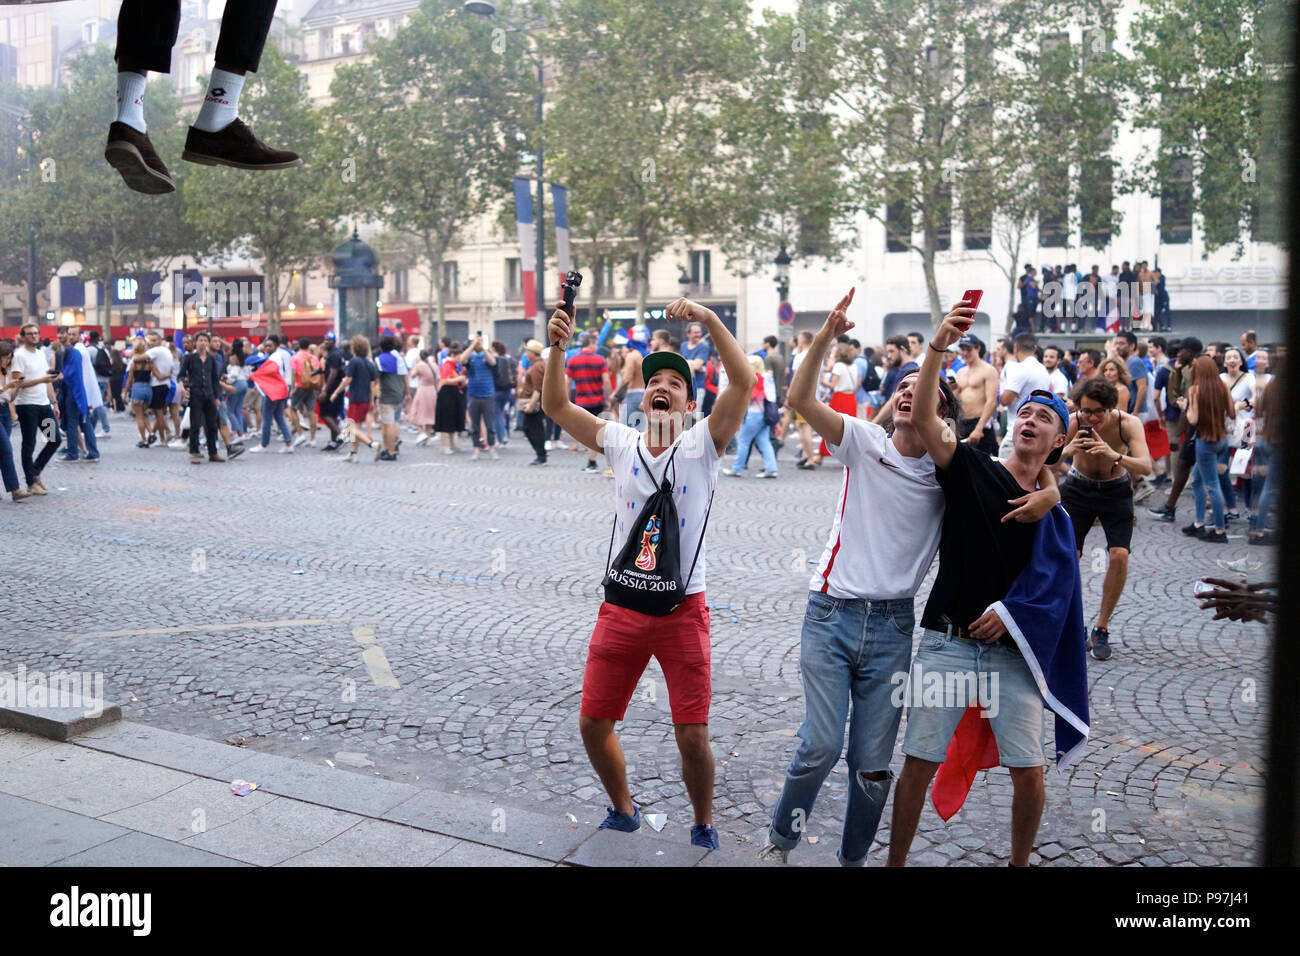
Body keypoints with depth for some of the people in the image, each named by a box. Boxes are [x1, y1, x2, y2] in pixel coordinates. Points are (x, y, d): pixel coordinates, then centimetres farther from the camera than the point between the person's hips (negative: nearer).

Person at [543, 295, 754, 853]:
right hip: (621, 609, 3)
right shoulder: (620, 443, 4)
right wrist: (557, 348, -17)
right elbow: (555, 407, -3)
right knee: (593, 724, 10)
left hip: (683, 612, -3)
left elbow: (743, 381, -17)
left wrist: (709, 319, -23)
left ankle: (703, 827, 27)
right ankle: (623, 810, 36)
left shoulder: (702, 445, -3)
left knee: (692, 737, -2)